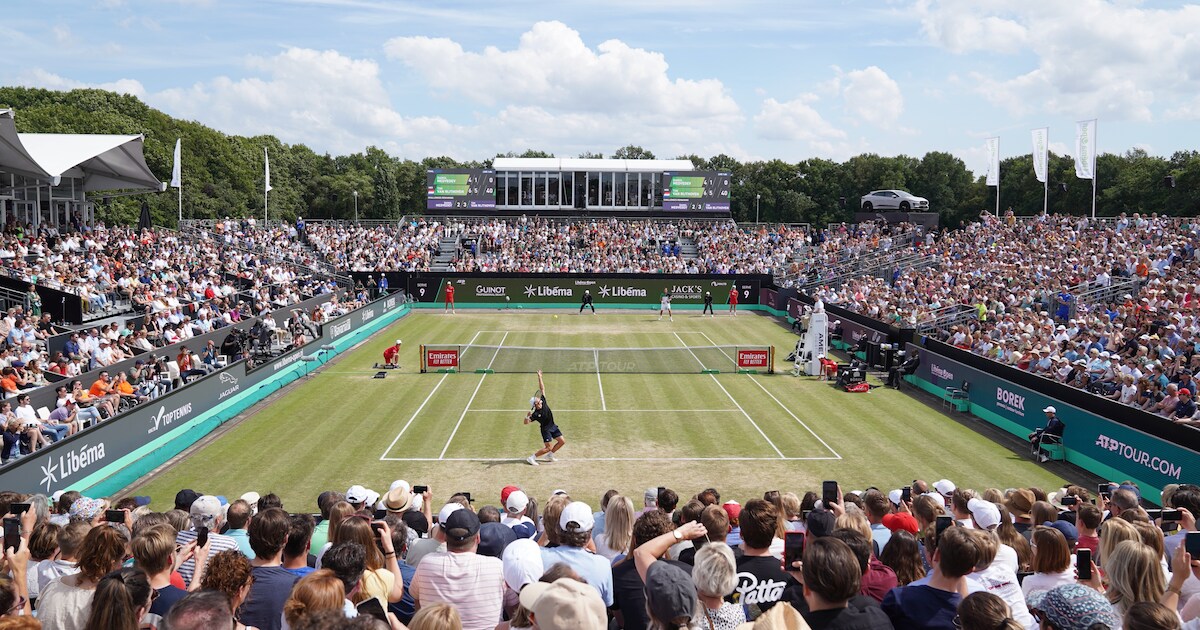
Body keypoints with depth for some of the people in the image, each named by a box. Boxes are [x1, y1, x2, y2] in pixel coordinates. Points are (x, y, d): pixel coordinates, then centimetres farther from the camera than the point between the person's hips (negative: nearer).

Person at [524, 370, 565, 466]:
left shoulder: (543, 401, -9)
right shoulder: (535, 414, -22)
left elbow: (542, 389, -6)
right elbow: (526, 422, -25)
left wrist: (539, 377, -12)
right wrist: (527, 416, -46)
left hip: (553, 426, 7)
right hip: (545, 429, -7)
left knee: (562, 441, 6)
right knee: (548, 448, -9)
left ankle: (549, 455, 21)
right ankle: (532, 458, 1)